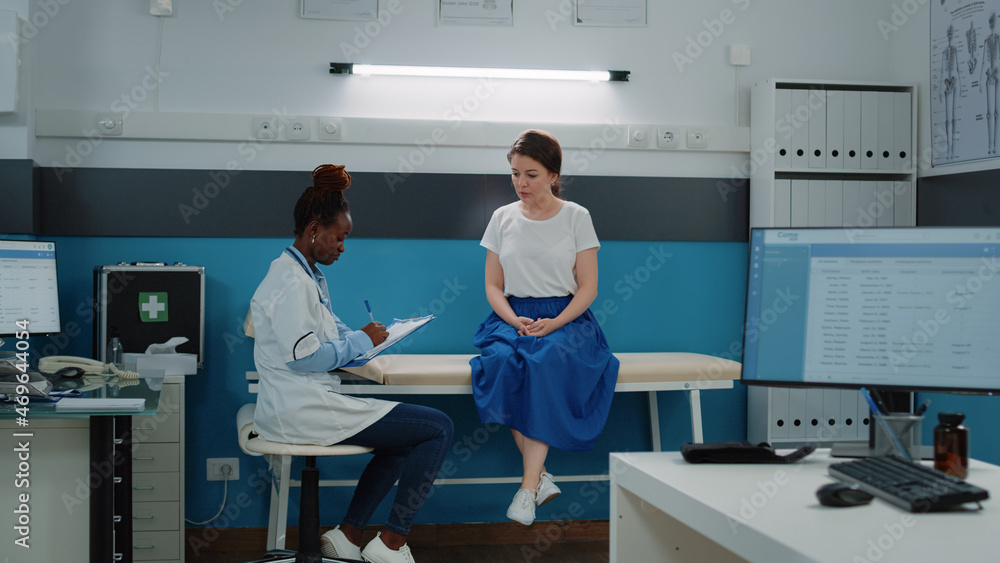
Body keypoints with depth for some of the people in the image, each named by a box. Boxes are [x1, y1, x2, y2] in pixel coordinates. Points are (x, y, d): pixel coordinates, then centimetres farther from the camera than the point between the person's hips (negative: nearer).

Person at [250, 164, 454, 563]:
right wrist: (361, 341, -11)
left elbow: (326, 331, 23)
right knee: (439, 429, -9)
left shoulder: (309, 275, 17)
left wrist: (364, 336, 5)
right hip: (301, 411, -11)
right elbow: (303, 356, -22)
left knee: (409, 439, 23)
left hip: (298, 406, 11)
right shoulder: (291, 282, -16)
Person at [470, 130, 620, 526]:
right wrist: (514, 321, -9)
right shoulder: (502, 218, 11)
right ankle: (541, 477, -26)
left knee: (546, 361, -36)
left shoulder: (576, 217, 4)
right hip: (513, 318, 2)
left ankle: (529, 485, -33)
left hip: (566, 319, -2)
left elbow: (587, 288, 1)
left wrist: (554, 323, -16)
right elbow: (493, 286, 11)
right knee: (502, 360, -33)